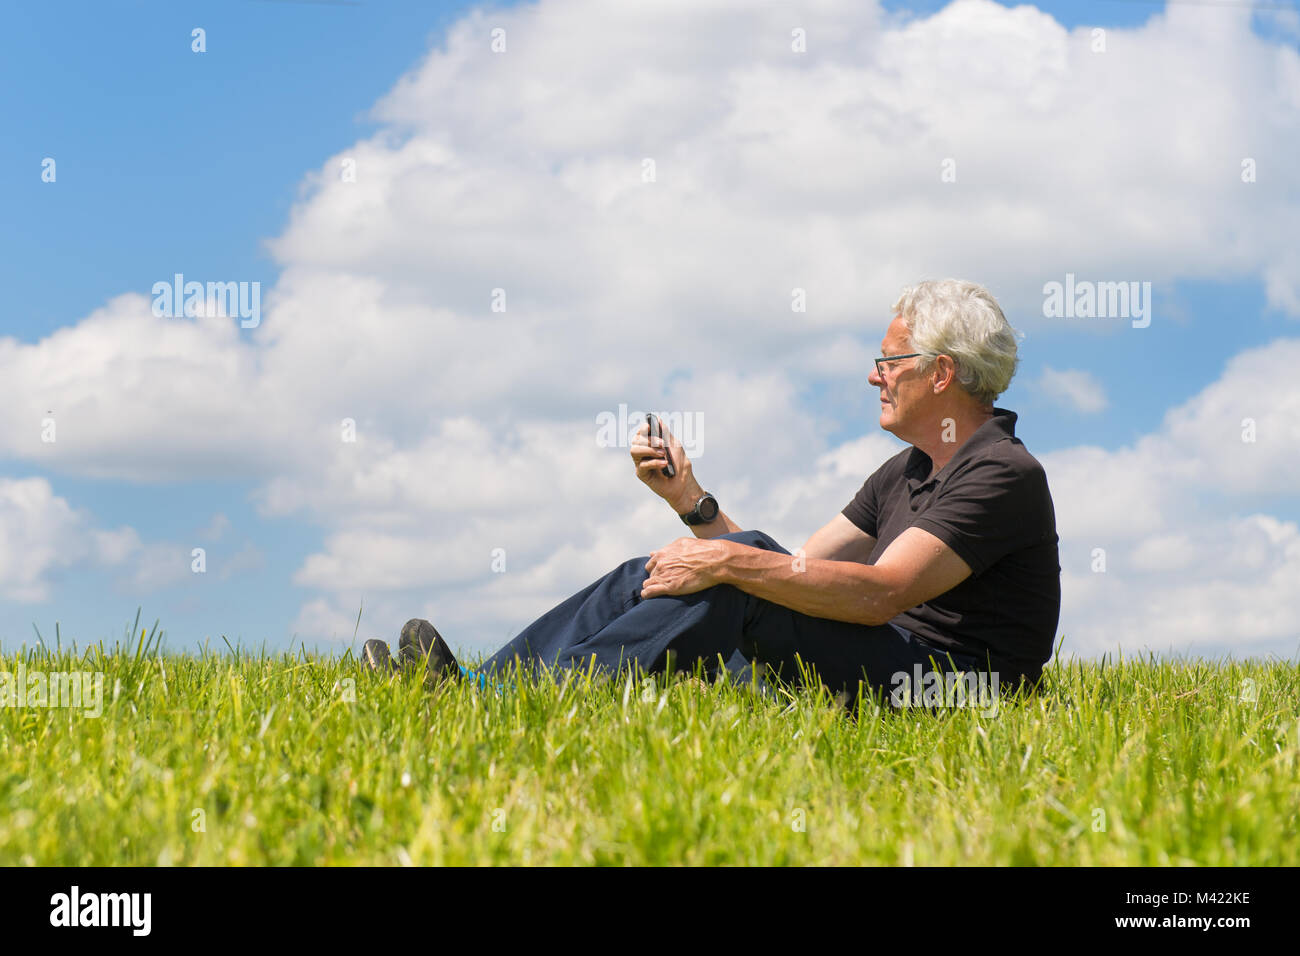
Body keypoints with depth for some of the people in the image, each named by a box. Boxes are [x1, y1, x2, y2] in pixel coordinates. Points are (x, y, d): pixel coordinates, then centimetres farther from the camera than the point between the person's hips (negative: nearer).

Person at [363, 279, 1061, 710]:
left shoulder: (1003, 473, -10)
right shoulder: (905, 473, 21)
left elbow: (879, 594, -23)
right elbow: (794, 571, 16)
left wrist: (732, 562, -26)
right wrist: (691, 501, 6)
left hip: (944, 688, -9)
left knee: (738, 582, -27)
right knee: (645, 576, 0)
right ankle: (476, 686, -9)